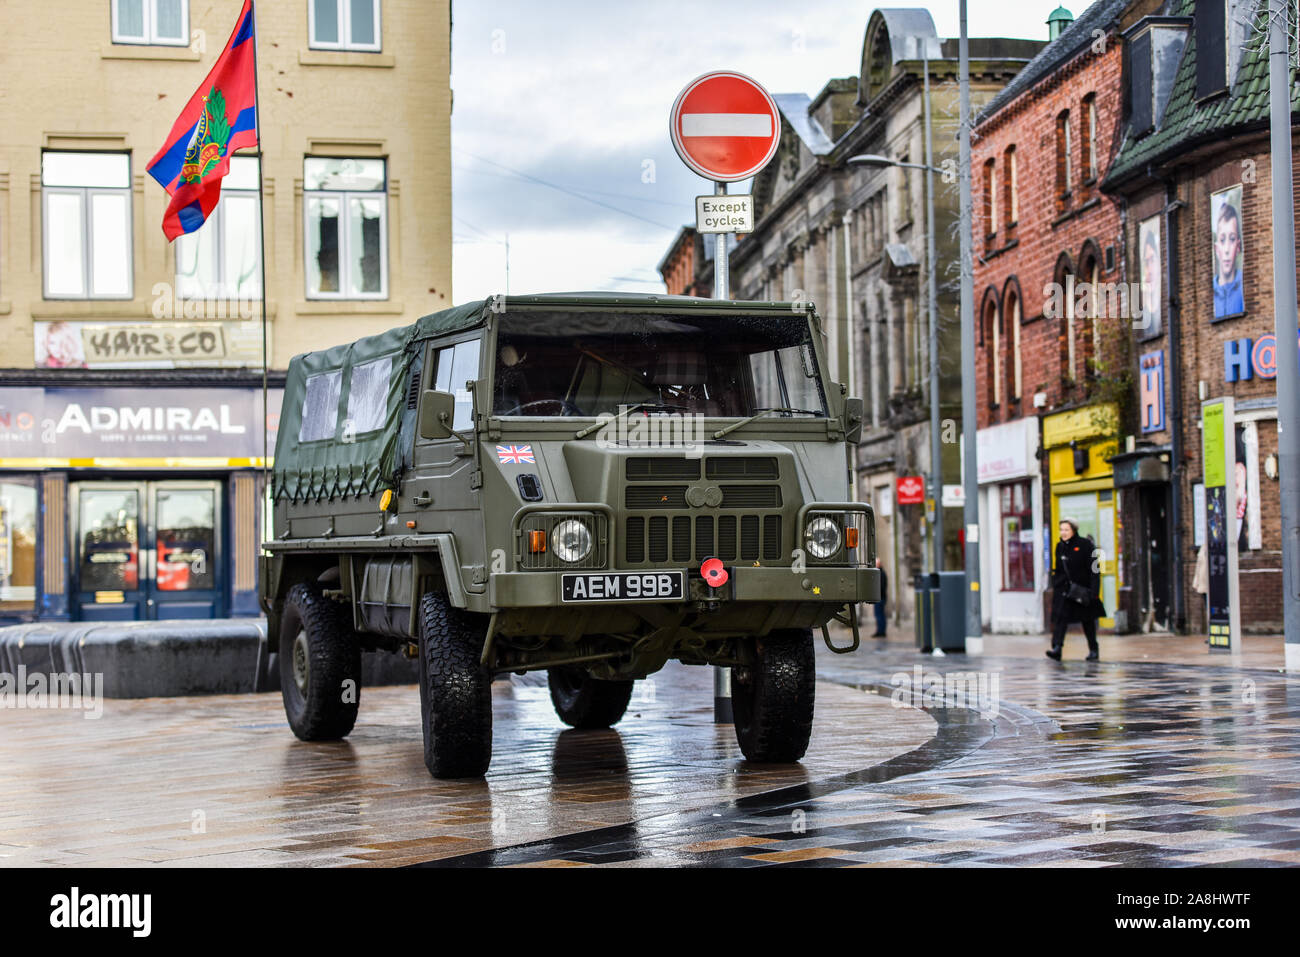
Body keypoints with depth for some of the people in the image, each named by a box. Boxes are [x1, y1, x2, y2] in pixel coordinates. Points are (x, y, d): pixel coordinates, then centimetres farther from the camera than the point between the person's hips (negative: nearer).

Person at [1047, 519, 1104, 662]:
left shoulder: (1085, 545, -7)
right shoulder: (1060, 547, 9)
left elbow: (1094, 569, -9)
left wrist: (1093, 590, -15)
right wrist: (1055, 587, 11)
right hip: (1064, 589, 4)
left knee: (1087, 620, 8)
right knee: (1060, 617, -14)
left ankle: (1093, 650, 22)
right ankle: (1056, 648, -22)